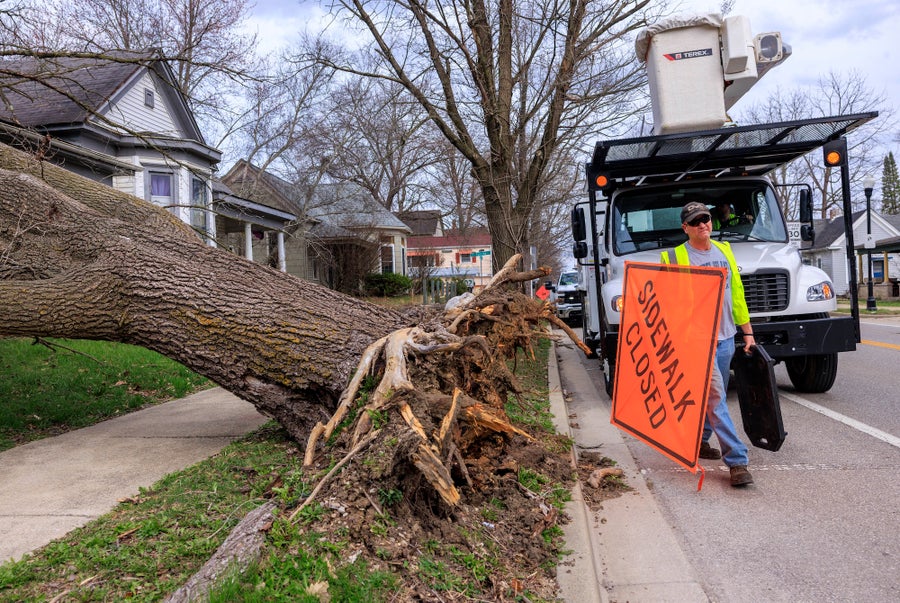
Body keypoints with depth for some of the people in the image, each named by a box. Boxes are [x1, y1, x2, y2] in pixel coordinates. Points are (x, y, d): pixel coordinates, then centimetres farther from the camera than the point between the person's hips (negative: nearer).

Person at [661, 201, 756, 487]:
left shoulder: (724, 250, 12)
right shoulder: (674, 257, -6)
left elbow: (737, 293, 15)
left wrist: (747, 332, 13)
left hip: (725, 338, 6)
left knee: (710, 395, 16)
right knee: (715, 396, -11)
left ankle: (699, 441, 35)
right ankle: (737, 461, -8)